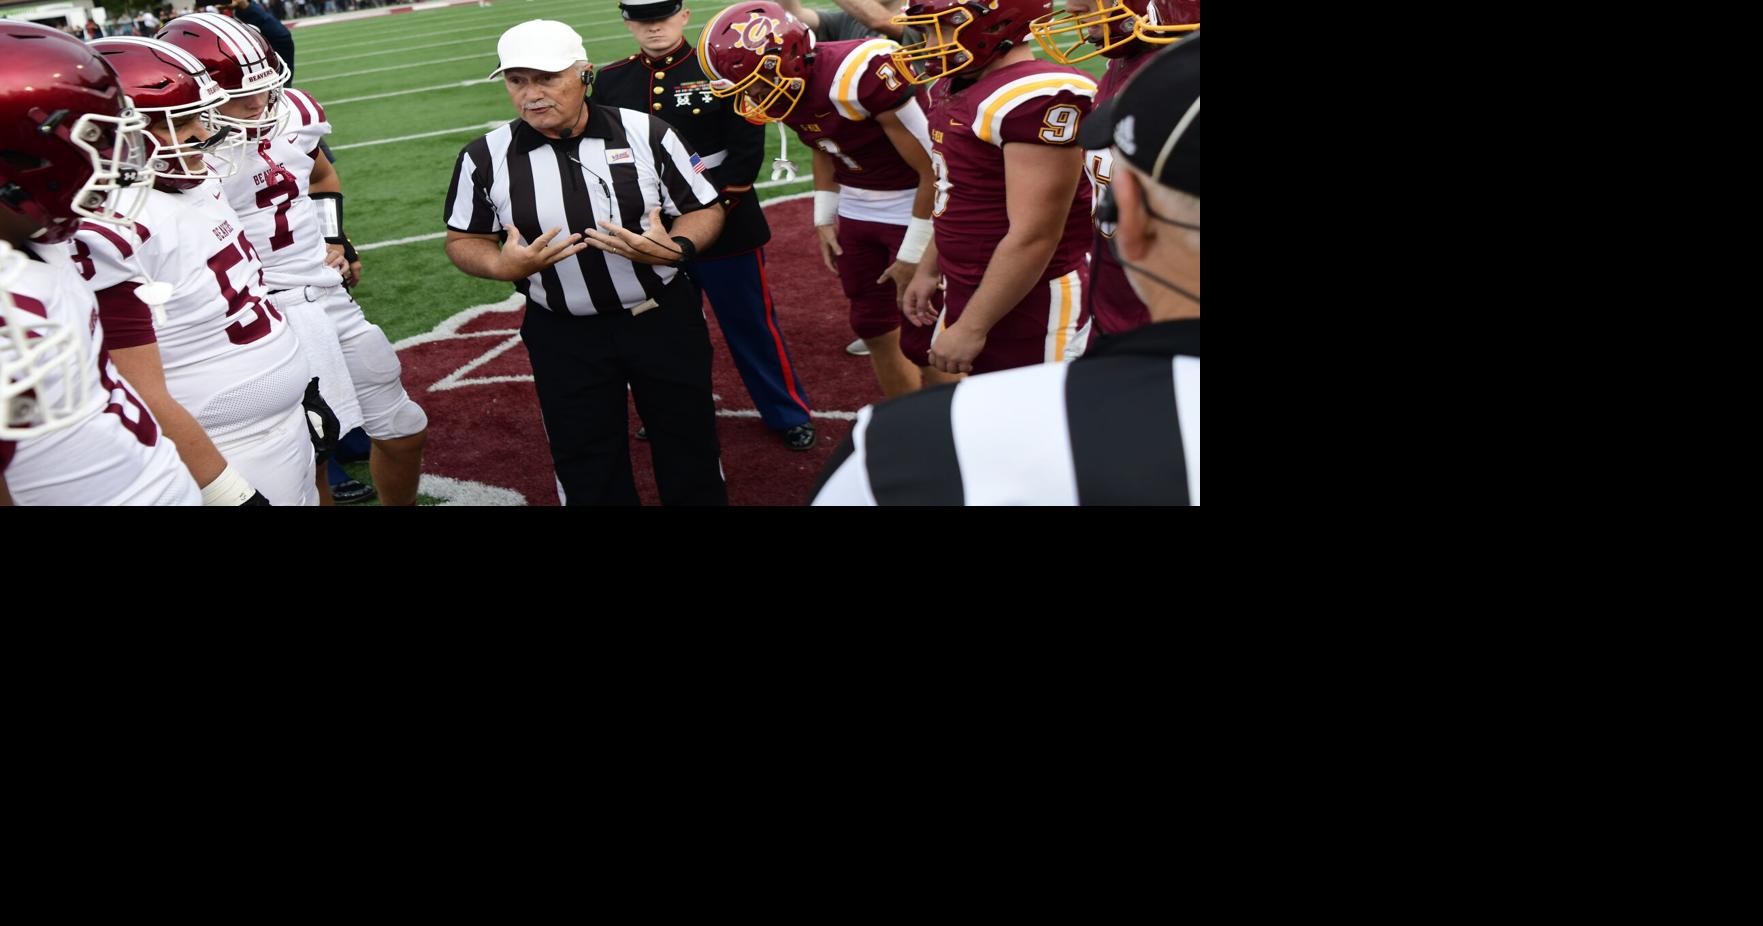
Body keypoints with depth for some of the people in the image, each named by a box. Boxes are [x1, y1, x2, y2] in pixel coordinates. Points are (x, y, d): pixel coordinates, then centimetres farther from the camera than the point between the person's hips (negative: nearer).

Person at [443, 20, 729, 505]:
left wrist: (674, 248, -23)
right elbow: (464, 240, 4)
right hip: (564, 336, 1)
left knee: (689, 448, 14)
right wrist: (503, 266, -18)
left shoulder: (645, 132, -8)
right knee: (588, 473, 13)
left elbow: (705, 210, -3)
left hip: (663, 317, 0)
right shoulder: (486, 158, -6)